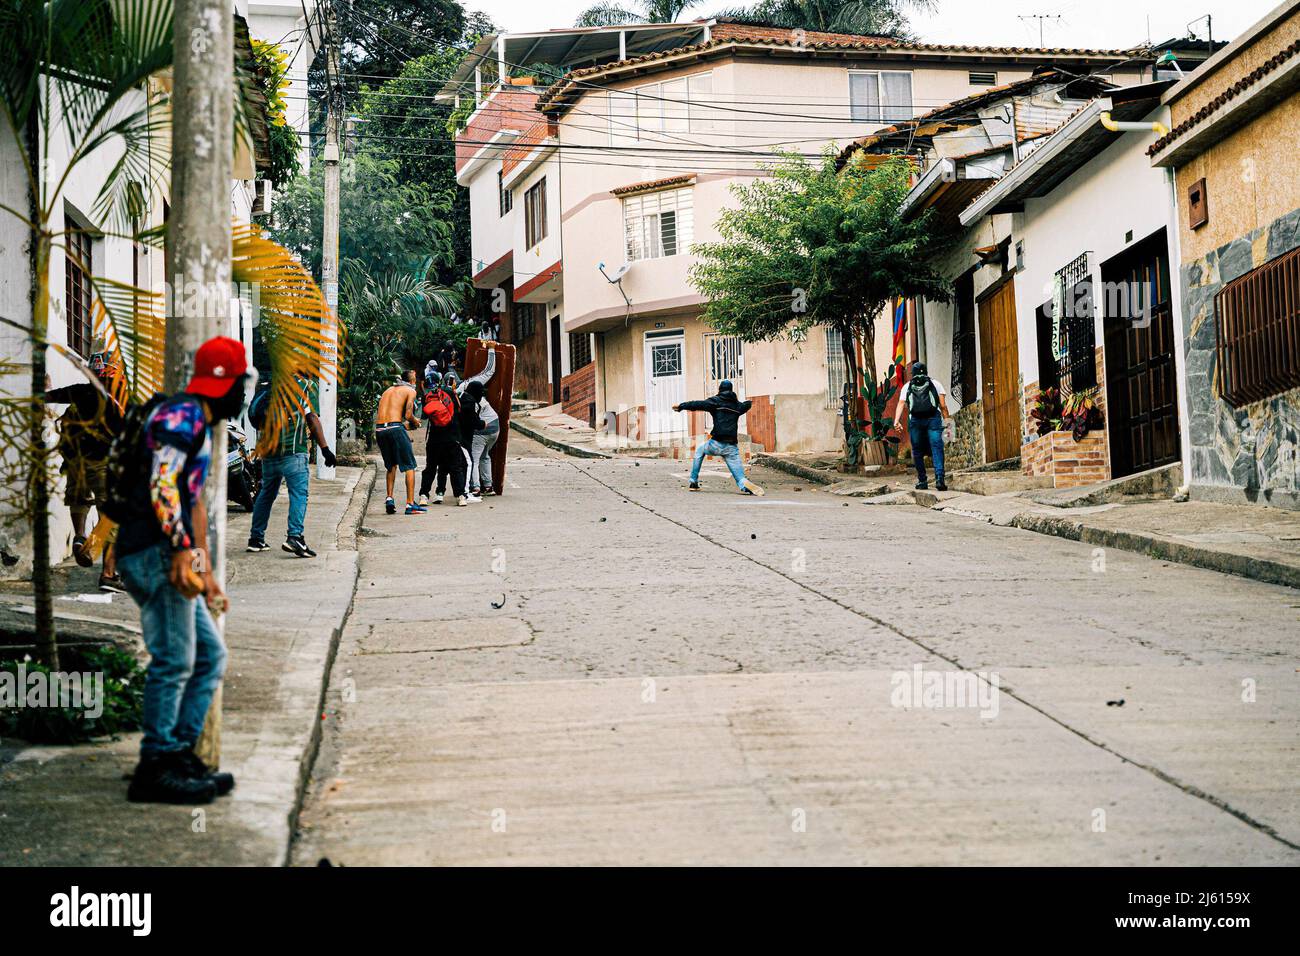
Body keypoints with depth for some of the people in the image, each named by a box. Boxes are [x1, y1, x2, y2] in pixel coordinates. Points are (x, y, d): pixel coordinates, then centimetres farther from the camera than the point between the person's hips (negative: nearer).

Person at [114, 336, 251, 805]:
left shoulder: (198, 424, 24)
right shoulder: (183, 414, -8)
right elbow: (163, 484, -21)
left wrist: (206, 572, 30)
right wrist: (181, 550, -29)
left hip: (168, 556, 11)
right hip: (155, 552, -11)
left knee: (210, 655, 12)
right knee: (174, 659, -10)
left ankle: (180, 752, 15)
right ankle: (155, 769, -6)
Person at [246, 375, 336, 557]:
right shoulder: (308, 385, 2)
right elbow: (312, 419, -7)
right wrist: (325, 448, -8)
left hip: (268, 450, 6)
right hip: (293, 450, -6)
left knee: (266, 494, 17)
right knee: (299, 493, -8)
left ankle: (256, 538, 21)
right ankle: (295, 536, -23)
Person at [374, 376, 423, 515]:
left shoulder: (388, 390, 26)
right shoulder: (410, 390, 9)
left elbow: (381, 414, 19)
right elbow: (408, 415, -4)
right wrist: (415, 421, 17)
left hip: (379, 429, 6)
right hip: (395, 428, -6)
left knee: (391, 466, 22)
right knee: (409, 466, 4)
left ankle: (389, 498, 10)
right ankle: (410, 504, -1)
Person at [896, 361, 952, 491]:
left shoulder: (907, 387, 19)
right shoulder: (935, 384, 17)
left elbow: (901, 404, 6)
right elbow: (943, 406, 7)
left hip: (915, 420, 1)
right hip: (933, 418, -1)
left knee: (917, 451, 11)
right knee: (937, 448, -7)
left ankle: (922, 481, 11)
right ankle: (939, 479, -23)